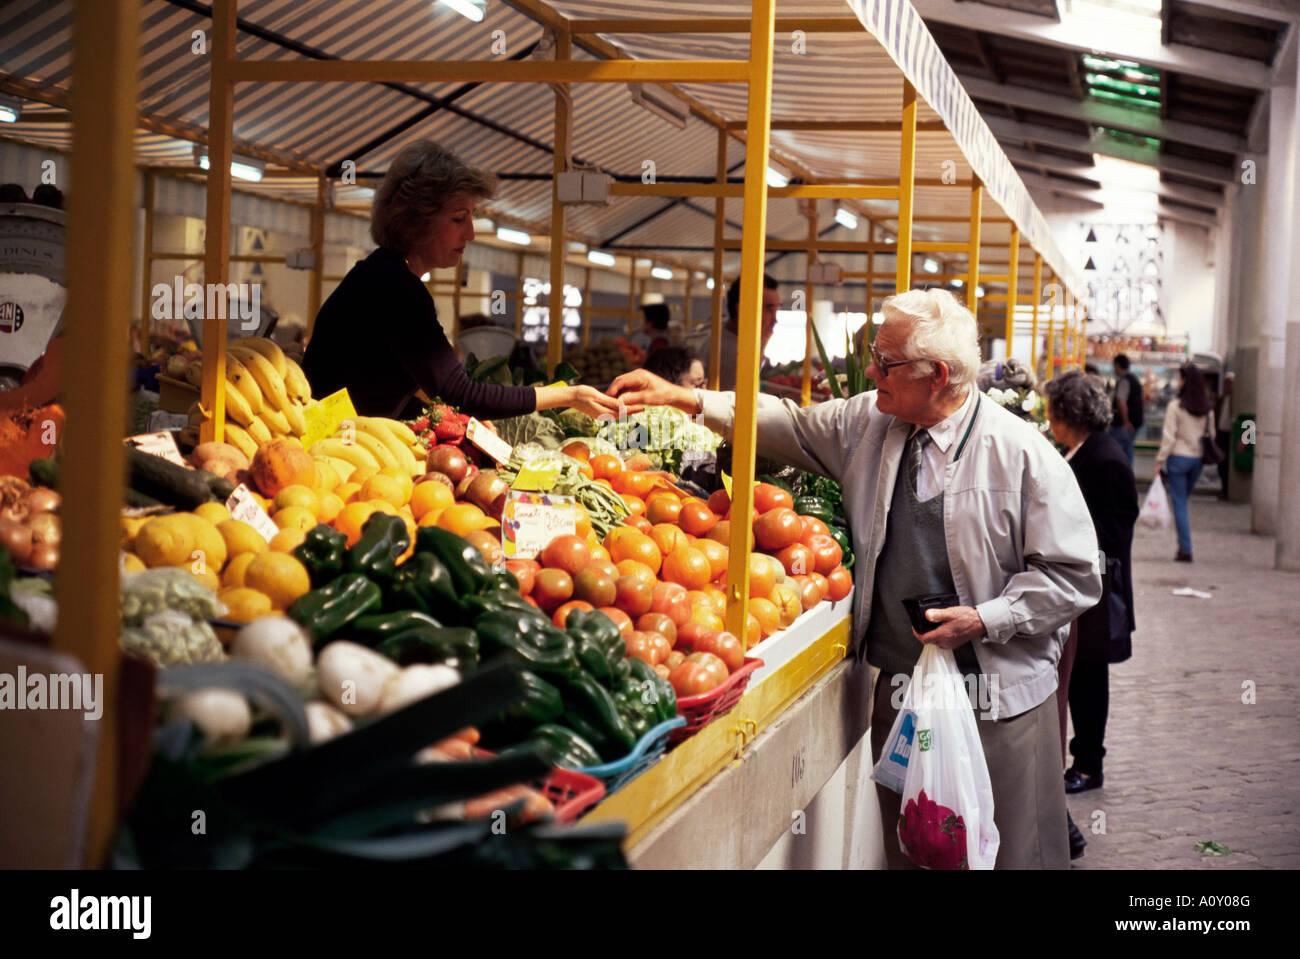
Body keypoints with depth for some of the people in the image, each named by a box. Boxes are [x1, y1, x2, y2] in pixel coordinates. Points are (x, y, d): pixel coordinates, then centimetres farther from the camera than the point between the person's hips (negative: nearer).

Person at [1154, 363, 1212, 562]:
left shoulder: (1176, 405, -11)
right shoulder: (1206, 407, 3)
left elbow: (1169, 437, -11)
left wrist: (1160, 460, -5)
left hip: (1179, 457, -5)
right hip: (1198, 459, 5)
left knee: (1179, 503, 0)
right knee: (1183, 500, 17)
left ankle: (1185, 549, -3)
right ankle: (1183, 545, 16)